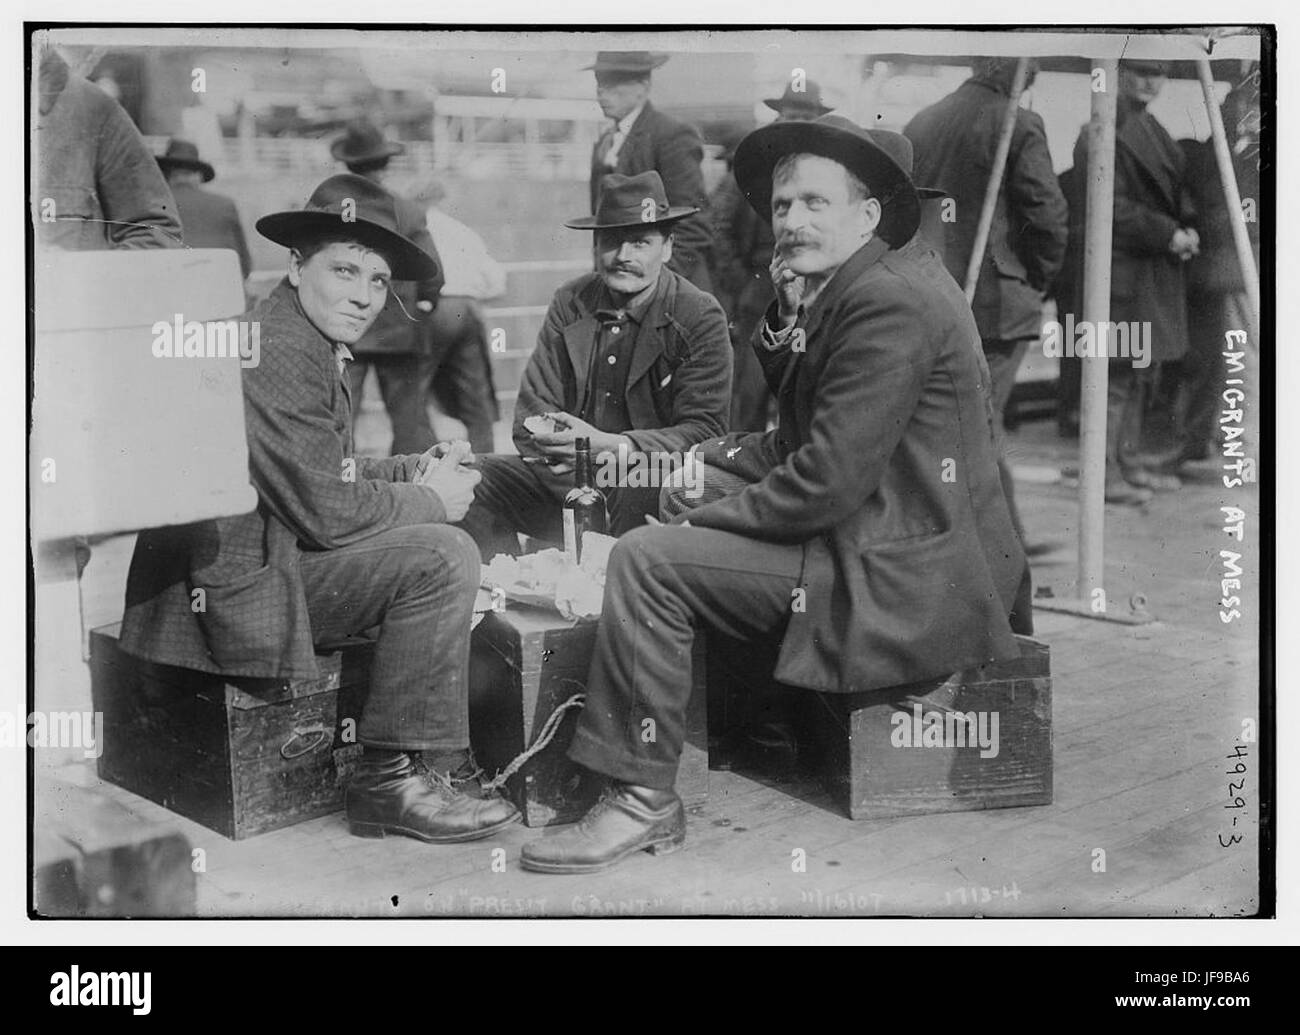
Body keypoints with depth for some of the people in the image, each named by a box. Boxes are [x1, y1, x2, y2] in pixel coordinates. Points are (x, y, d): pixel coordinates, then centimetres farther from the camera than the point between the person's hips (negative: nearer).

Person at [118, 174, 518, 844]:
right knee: (442, 557, -20)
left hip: (264, 556, 11)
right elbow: (323, 511, -22)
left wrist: (412, 470, 4)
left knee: (447, 545, 19)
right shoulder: (278, 348, -19)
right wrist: (429, 499, -8)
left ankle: (443, 753, 19)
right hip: (235, 582, -11)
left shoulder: (314, 344, 15)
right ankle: (393, 779, -13)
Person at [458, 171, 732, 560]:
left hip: (653, 481, -4)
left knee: (639, 498, -38)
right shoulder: (569, 304, 7)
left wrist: (612, 445, -30)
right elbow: (532, 414, 6)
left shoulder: (701, 317, -6)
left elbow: (705, 432, -14)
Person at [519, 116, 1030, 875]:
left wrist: (706, 519, -12)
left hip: (906, 578, -11)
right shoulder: (840, 291, 14)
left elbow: (828, 483, -23)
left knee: (648, 561, -16)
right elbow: (800, 437, 13)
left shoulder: (888, 299, -18)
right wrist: (790, 309, 2)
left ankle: (643, 798, -6)